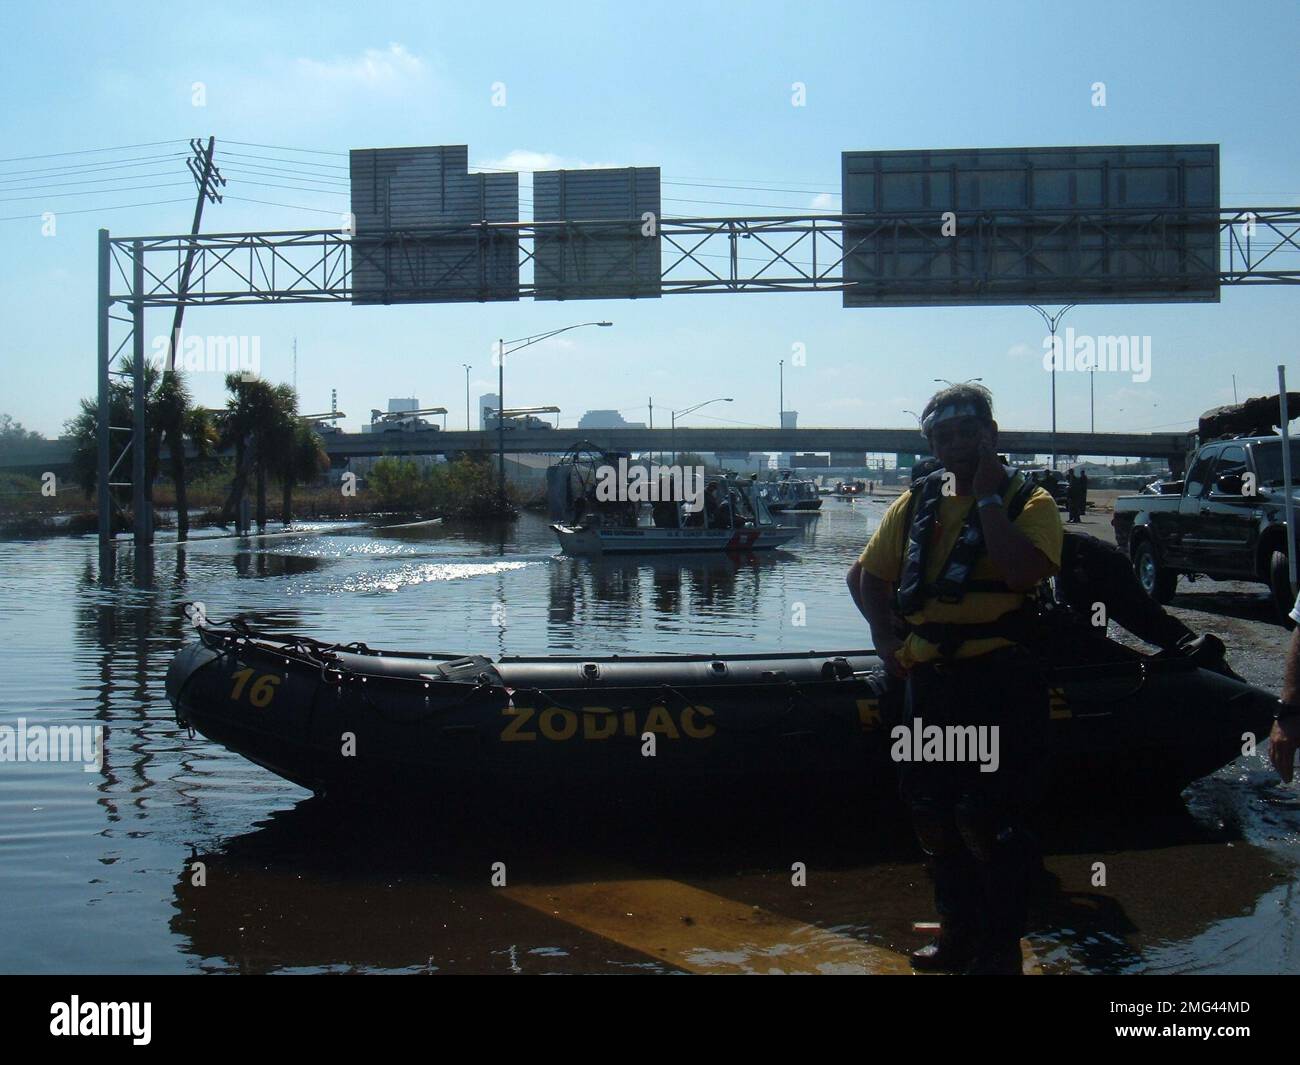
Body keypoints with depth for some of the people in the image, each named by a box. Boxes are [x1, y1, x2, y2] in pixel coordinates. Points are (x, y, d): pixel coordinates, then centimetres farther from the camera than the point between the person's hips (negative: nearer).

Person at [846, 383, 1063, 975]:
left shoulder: (1029, 501, -4)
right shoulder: (918, 503, 10)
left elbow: (1022, 571, -24)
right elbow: (867, 576, 16)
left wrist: (988, 496, -17)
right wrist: (885, 639, 2)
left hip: (998, 684, -6)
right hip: (928, 682, 6)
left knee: (988, 821, -4)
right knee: (933, 816, 14)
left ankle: (1000, 950, 13)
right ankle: (959, 933, 31)